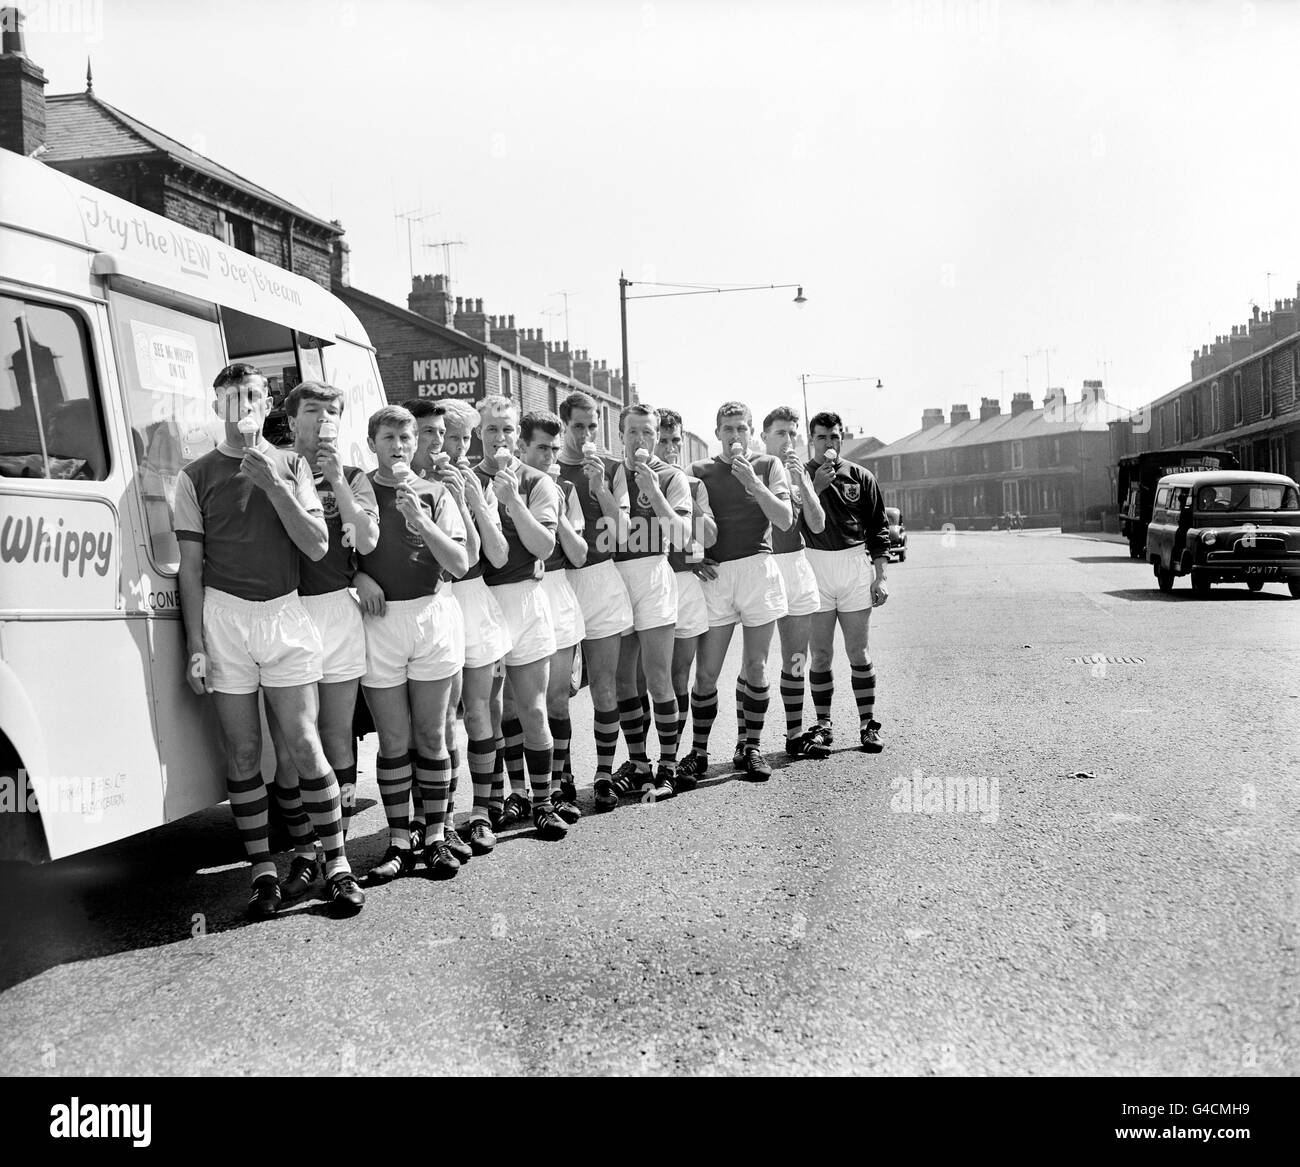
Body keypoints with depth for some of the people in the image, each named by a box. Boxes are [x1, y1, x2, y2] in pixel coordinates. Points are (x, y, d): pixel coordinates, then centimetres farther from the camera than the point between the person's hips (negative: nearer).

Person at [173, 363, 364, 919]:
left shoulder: (290, 465, 8)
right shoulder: (197, 476, 6)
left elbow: (318, 546, -1)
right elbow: (191, 568, 3)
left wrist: (274, 486, -11)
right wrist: (195, 648, -4)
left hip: (285, 613, 0)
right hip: (224, 616, 0)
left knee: (304, 745, -1)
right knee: (243, 753, 5)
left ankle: (337, 863, 9)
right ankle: (263, 869, 16)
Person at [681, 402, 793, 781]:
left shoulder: (768, 465, 9)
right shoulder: (700, 471, 8)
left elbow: (785, 520, -2)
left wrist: (752, 482, -11)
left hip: (759, 570, 0)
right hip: (715, 575, 0)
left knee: (756, 668, 6)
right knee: (706, 673, -1)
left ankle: (750, 748, 19)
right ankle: (699, 751, 13)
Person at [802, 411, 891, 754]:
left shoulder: (861, 477, 8)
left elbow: (878, 527, 9)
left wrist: (880, 577, 3)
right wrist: (815, 486, -19)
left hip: (855, 564, 1)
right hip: (815, 566, 0)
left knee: (857, 652, 3)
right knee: (821, 653, 3)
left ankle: (868, 725, 11)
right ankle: (823, 724, 12)